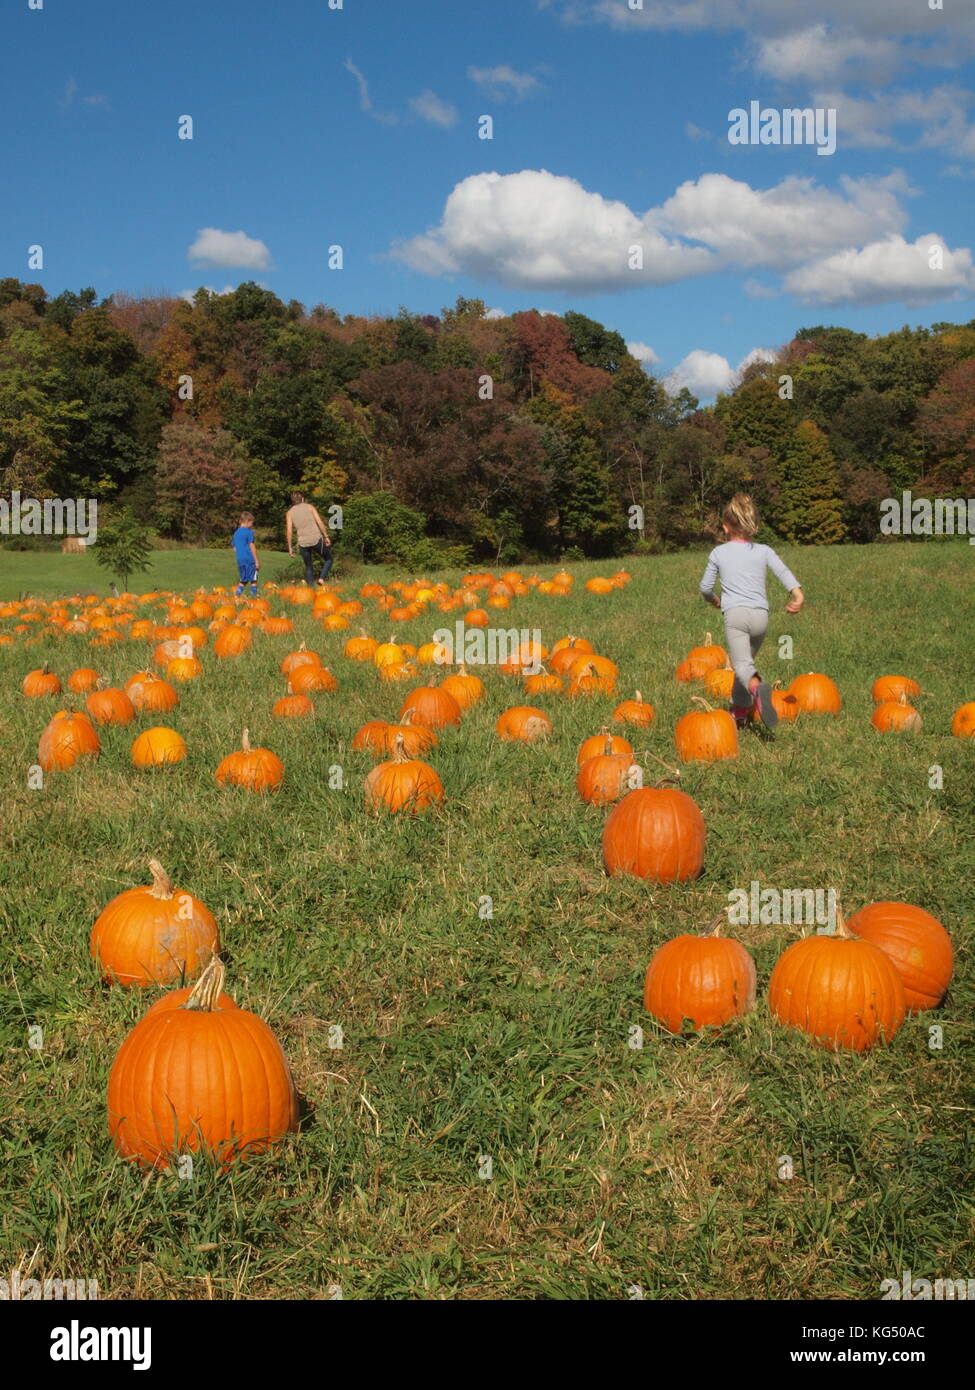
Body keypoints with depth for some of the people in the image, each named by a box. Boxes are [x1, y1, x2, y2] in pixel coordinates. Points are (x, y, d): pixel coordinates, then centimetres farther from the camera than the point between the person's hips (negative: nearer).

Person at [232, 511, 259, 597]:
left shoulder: (236, 533, 14)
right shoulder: (249, 532, -8)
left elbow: (234, 548, 17)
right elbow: (252, 547, -10)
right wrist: (257, 560, -8)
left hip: (240, 560, 7)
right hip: (249, 559, -7)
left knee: (243, 580, 14)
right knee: (253, 580, -1)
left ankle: (236, 596, 6)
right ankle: (254, 596, -1)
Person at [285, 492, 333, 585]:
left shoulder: (290, 512, 10)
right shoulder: (309, 507, 7)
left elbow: (289, 531, 3)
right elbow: (319, 522, -3)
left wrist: (290, 548, 6)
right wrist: (326, 536, 0)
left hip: (303, 543, 2)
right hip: (316, 539, -2)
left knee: (308, 566, 17)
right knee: (328, 559, 17)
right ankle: (322, 578, -5)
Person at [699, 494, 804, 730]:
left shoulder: (718, 553, 11)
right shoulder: (764, 551, 14)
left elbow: (705, 587, 16)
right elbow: (784, 572, -3)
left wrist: (714, 600, 36)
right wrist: (797, 594, -14)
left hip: (735, 613, -4)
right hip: (761, 615, 4)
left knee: (742, 664, -16)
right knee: (747, 660, 22)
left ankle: (757, 687, -49)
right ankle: (739, 711, 26)